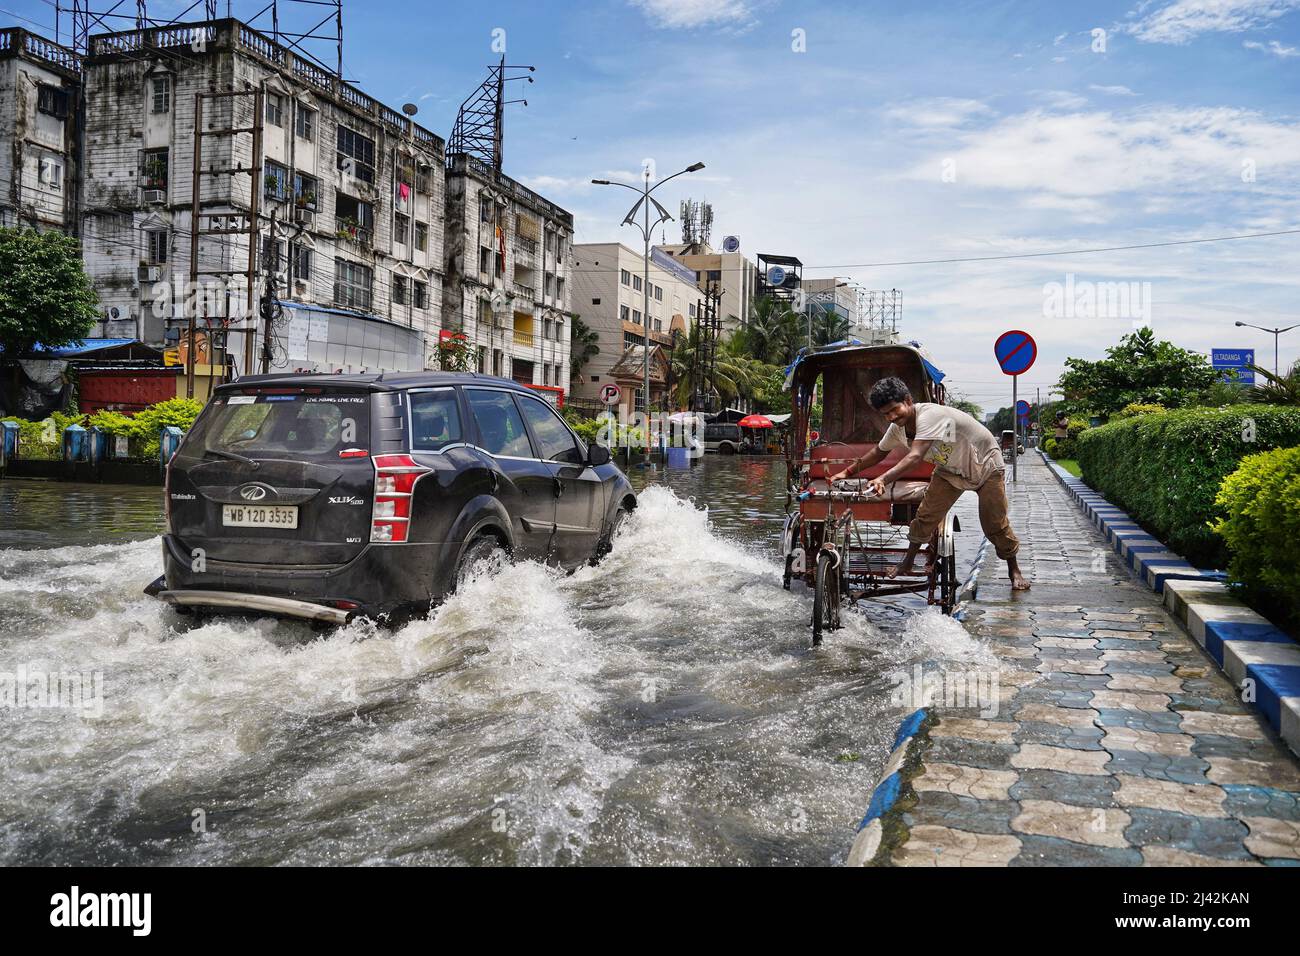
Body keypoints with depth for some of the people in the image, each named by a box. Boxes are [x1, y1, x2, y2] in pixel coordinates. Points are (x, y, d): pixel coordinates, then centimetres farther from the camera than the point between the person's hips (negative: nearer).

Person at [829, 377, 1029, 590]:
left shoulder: (929, 416, -38)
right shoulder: (897, 428, -14)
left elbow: (915, 457, -50)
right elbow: (879, 452, 6)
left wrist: (883, 479, -62)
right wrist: (848, 472, 2)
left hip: (986, 466, -6)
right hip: (950, 470, 6)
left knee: (995, 526, -2)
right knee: (926, 515, -4)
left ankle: (1014, 571, 20)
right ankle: (907, 564, 11)